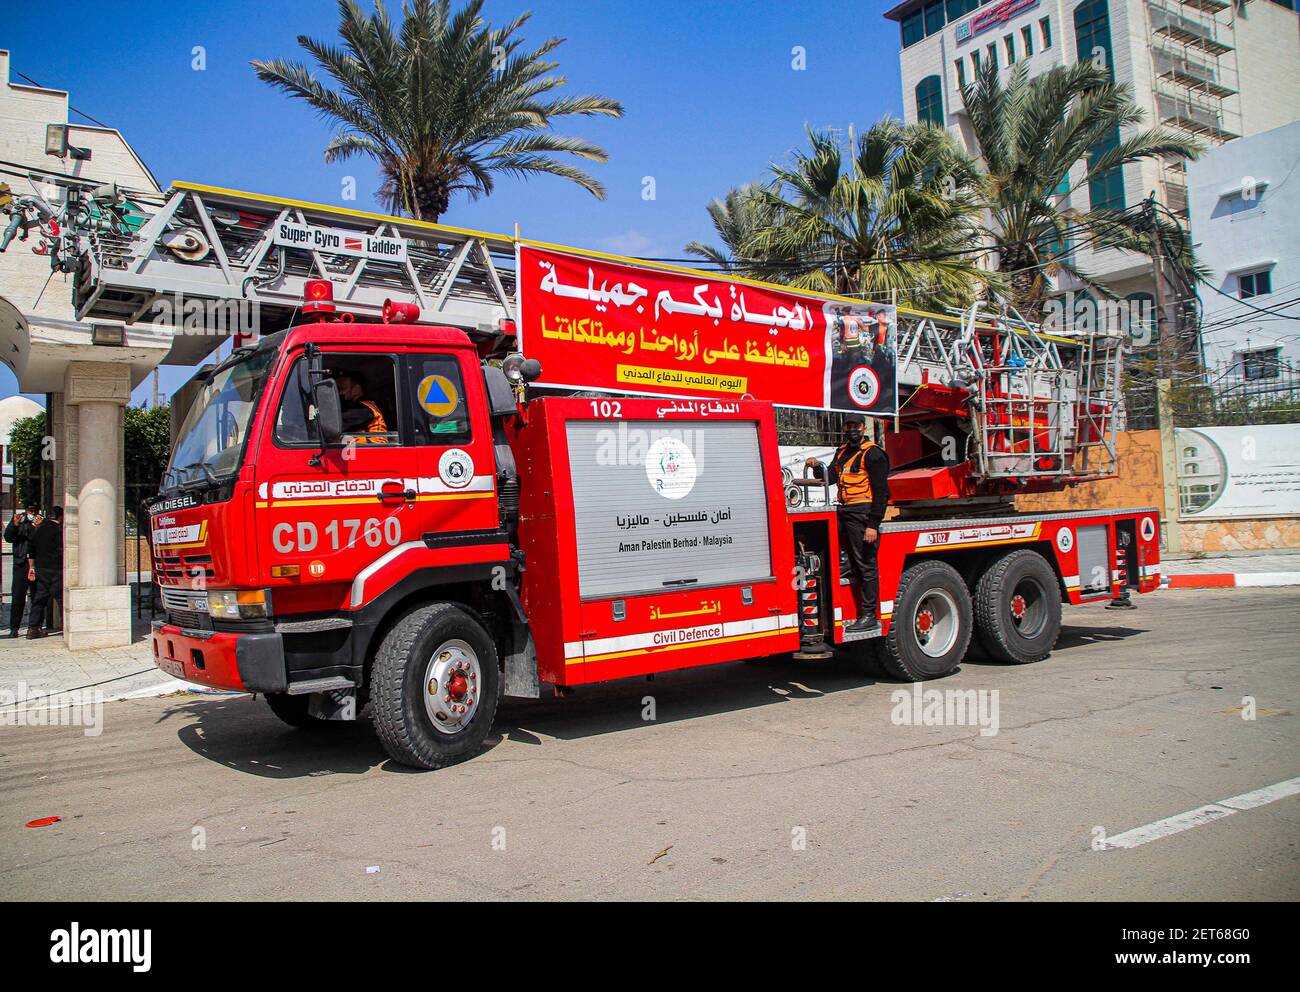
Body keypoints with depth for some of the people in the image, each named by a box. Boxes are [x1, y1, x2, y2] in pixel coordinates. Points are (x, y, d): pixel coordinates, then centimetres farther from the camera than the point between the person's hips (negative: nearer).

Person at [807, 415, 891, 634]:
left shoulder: (873, 454, -6)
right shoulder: (842, 452, 20)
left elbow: (880, 492, -12)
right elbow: (830, 478, 16)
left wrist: (873, 525, -18)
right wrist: (818, 466, -4)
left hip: (863, 513, -8)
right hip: (844, 513, 8)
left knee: (865, 565, -6)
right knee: (853, 563, 7)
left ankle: (869, 617, -3)